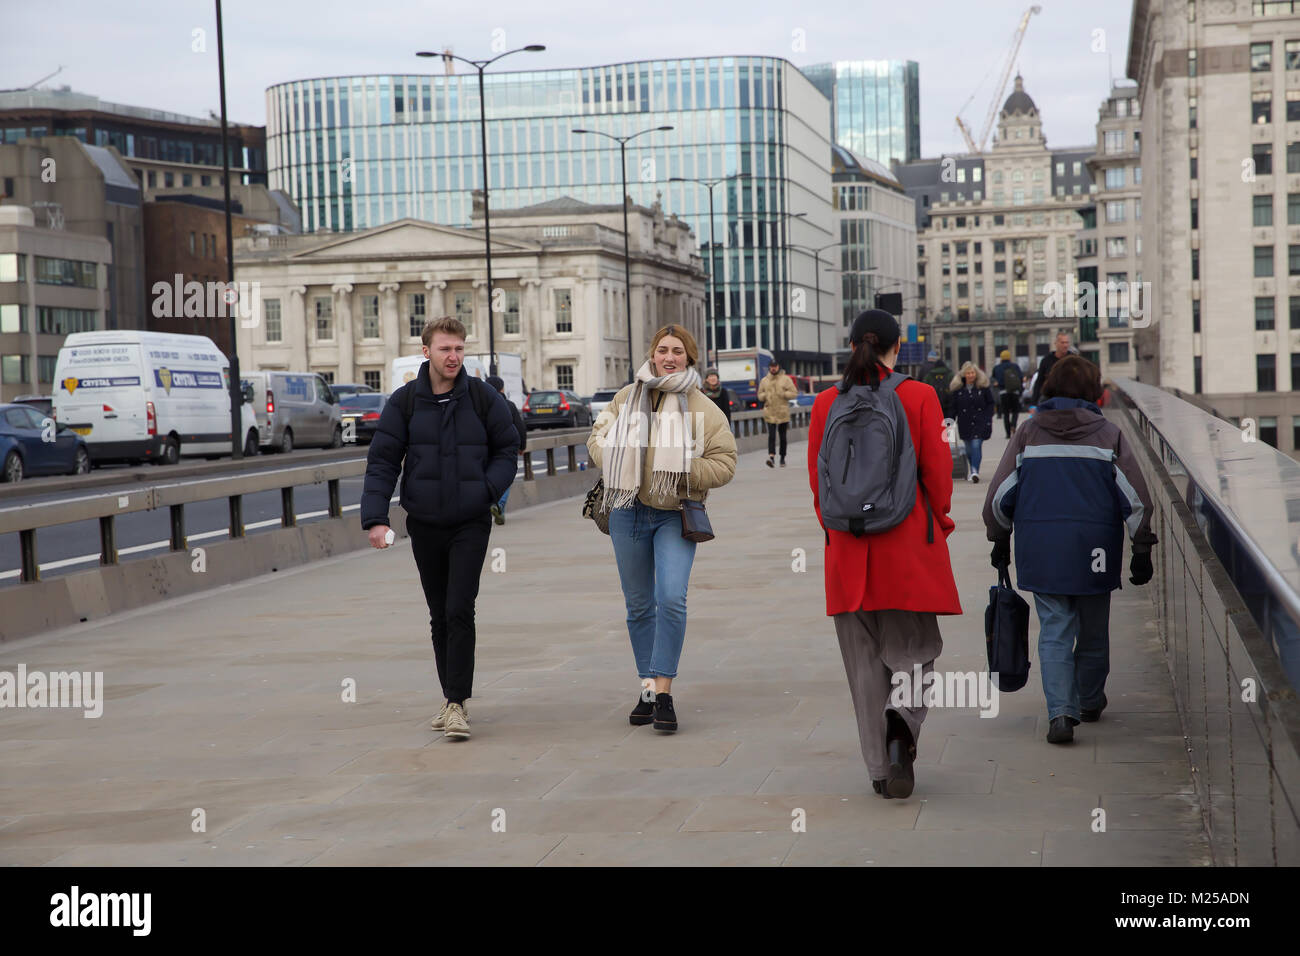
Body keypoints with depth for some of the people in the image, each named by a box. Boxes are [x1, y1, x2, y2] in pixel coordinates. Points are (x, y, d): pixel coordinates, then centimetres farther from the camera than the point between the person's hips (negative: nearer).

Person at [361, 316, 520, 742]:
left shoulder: (484, 398, -2)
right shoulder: (404, 401, -1)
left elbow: (508, 448, 7)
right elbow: (382, 461, -2)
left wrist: (487, 488, -10)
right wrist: (375, 517, -13)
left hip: (471, 523, -2)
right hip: (424, 525, 2)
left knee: (459, 611, -11)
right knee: (440, 615, 12)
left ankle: (457, 704, -9)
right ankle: (451, 695, 24)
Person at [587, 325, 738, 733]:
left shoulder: (702, 409, -3)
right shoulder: (627, 397, 5)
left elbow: (724, 463, -4)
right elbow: (598, 437, 14)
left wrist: (684, 472, -18)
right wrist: (618, 465, -5)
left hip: (676, 515, -3)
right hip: (629, 511, 3)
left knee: (672, 599, -18)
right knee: (639, 605, 10)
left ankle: (664, 691, -13)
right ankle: (648, 689, 20)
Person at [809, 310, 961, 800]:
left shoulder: (826, 403, 1)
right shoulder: (919, 396, -6)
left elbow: (817, 479, 5)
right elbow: (937, 470, -4)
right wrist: (937, 522, 11)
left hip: (847, 547, 2)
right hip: (909, 543, -2)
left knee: (864, 657, 9)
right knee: (914, 648, 10)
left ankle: (880, 767, 11)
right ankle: (901, 724, -19)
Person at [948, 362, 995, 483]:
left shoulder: (983, 387, 0)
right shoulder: (958, 388, 3)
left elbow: (990, 404, 5)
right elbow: (954, 407, 6)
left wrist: (988, 419, -4)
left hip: (979, 422, -2)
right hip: (965, 422, 2)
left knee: (976, 445, -14)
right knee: (969, 448, 8)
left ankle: (974, 472, -20)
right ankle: (973, 472, 23)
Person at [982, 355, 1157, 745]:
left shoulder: (1028, 432, 3)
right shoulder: (1108, 434, 1)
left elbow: (999, 495, 4)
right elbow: (1136, 498, -1)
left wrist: (1000, 540, 17)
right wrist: (1142, 550, 6)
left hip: (1039, 546, 0)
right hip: (1094, 548, 0)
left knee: (1054, 631, 2)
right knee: (1093, 629, 16)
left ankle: (1060, 712, -13)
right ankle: (1090, 702, 33)